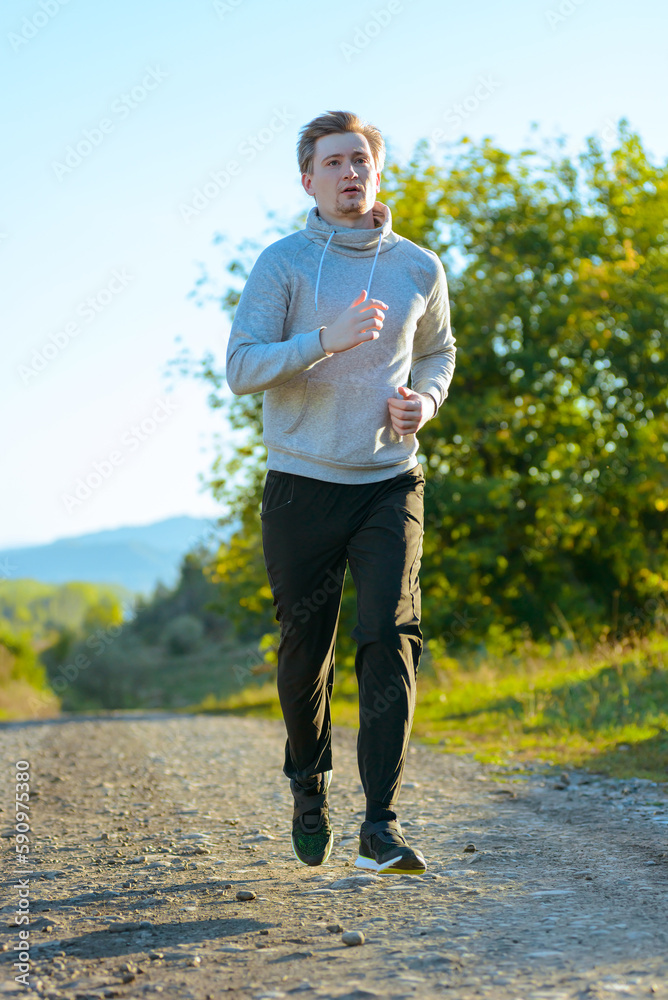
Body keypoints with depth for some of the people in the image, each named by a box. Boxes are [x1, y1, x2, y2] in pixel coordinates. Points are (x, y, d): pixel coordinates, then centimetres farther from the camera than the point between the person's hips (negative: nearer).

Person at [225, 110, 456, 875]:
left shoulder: (419, 268, 6)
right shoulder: (282, 264, -3)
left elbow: (438, 351, 23)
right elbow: (241, 367, -11)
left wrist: (425, 401, 1)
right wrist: (327, 339, -25)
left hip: (390, 483, 1)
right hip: (301, 486, -1)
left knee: (390, 639, -14)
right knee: (305, 648, 7)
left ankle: (381, 825, -13)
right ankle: (308, 778, 35)